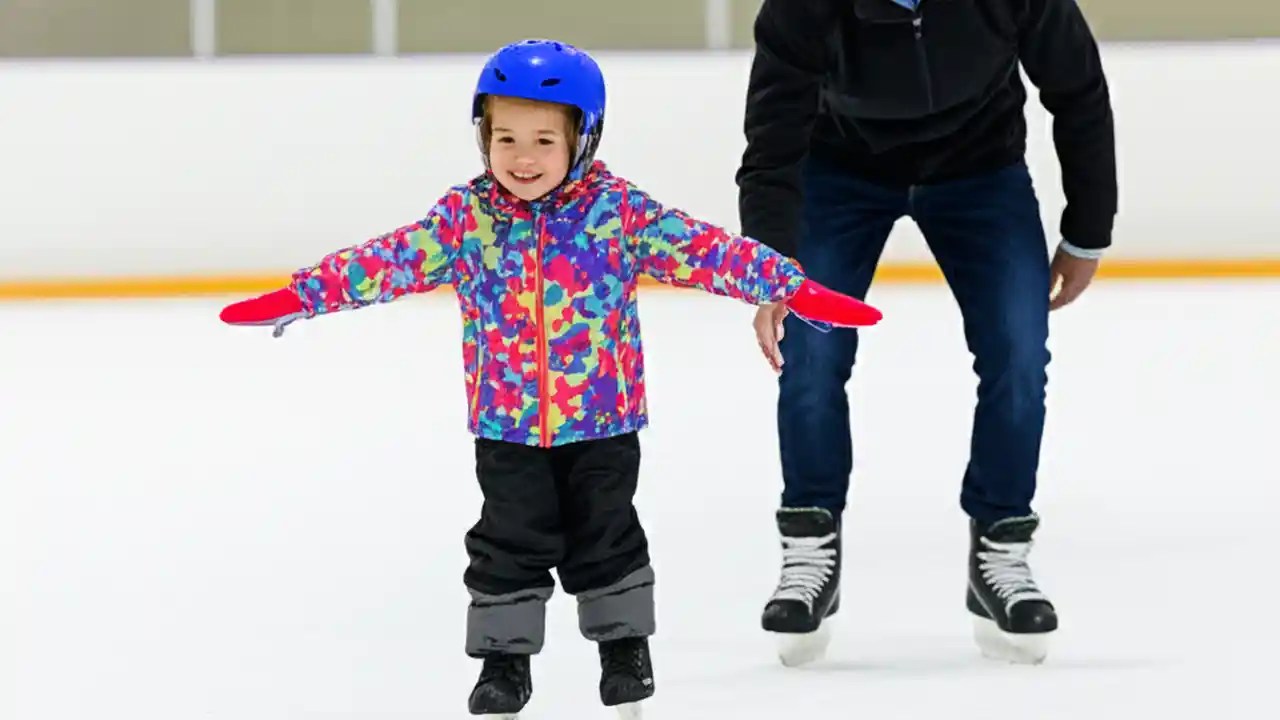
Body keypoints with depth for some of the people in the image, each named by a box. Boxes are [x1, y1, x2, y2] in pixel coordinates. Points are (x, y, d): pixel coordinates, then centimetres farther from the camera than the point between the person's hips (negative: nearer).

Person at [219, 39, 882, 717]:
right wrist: (298, 296, -11)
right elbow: (389, 260, -6)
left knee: (607, 536, 12)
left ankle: (624, 644, 29)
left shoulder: (618, 211, -10)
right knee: (508, 544, 6)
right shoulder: (466, 217, -6)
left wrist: (797, 289, -18)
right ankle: (504, 655, 19)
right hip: (507, 428, 1)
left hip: (602, 422, -1)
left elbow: (706, 252, -13)